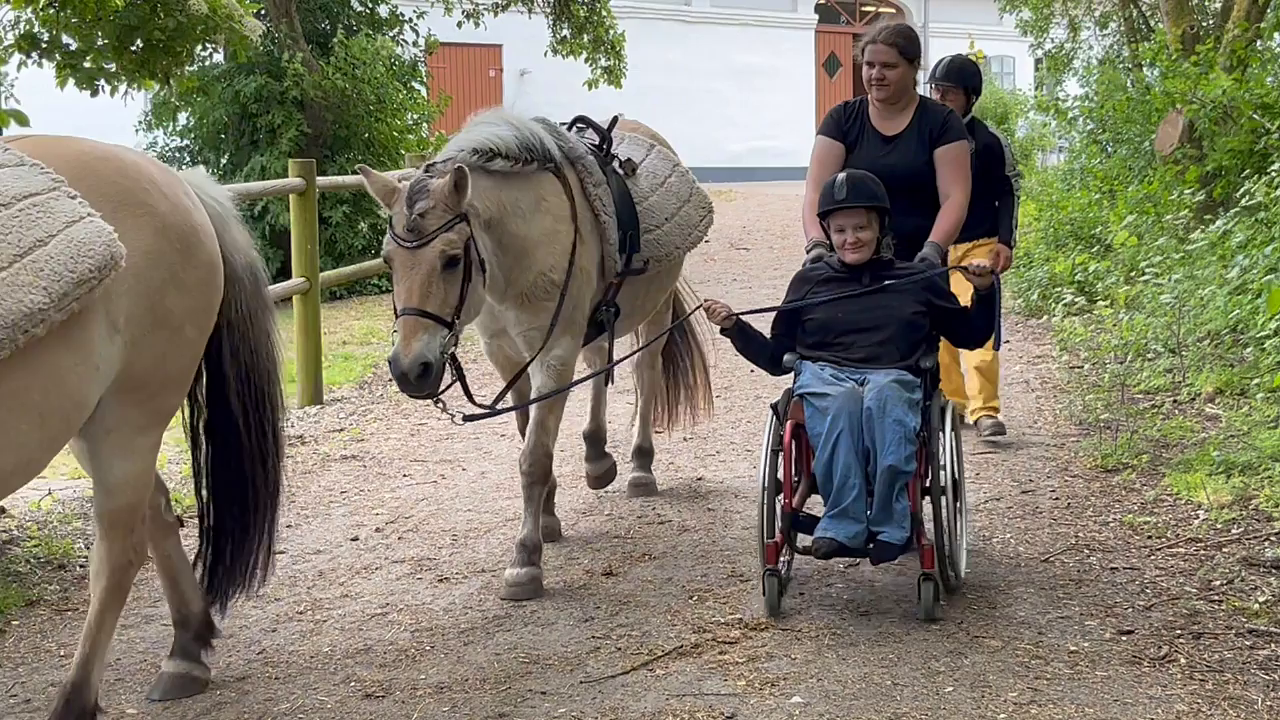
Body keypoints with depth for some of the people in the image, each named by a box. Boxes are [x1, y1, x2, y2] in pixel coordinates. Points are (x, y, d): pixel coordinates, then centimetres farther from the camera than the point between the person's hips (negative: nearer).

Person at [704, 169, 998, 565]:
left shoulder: (916, 280, 22)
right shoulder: (810, 279, 22)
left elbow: (971, 336, 28)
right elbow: (776, 358, 23)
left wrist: (983, 291, 11)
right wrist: (733, 327, 10)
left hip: (894, 379, 0)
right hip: (823, 376, 1)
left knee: (883, 397, -39)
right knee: (842, 401, -39)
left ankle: (890, 527, -39)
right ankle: (843, 525, -40)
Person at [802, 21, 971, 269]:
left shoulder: (941, 123, 3)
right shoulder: (842, 119, 7)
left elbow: (955, 197, -6)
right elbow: (816, 191, -3)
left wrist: (933, 249, -23)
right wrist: (817, 243, -21)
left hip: (919, 268, -1)